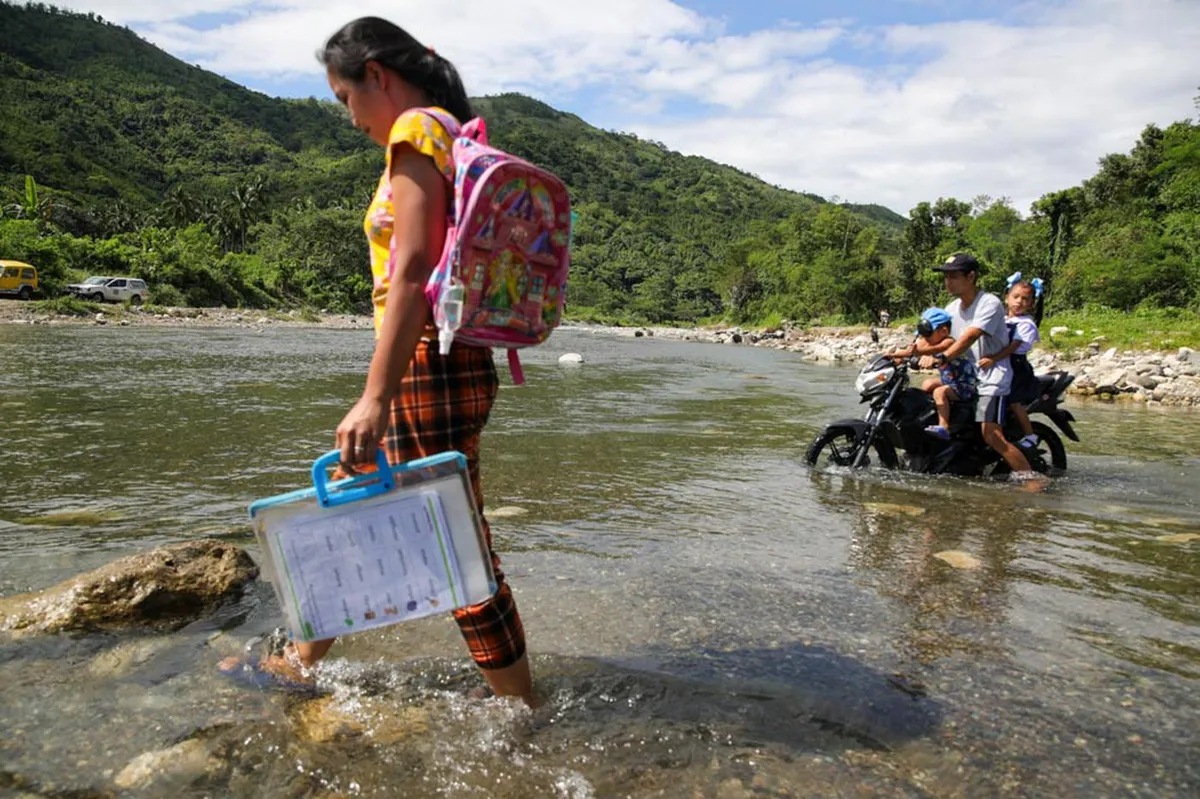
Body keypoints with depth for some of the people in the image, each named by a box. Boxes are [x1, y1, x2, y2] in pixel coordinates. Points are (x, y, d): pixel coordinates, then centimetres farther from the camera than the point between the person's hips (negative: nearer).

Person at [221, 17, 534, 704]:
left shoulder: (417, 131, -8)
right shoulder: (455, 140, 20)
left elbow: (414, 270, -20)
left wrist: (376, 397, -23)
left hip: (426, 368, -10)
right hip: (462, 365, 10)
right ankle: (299, 663, 39)